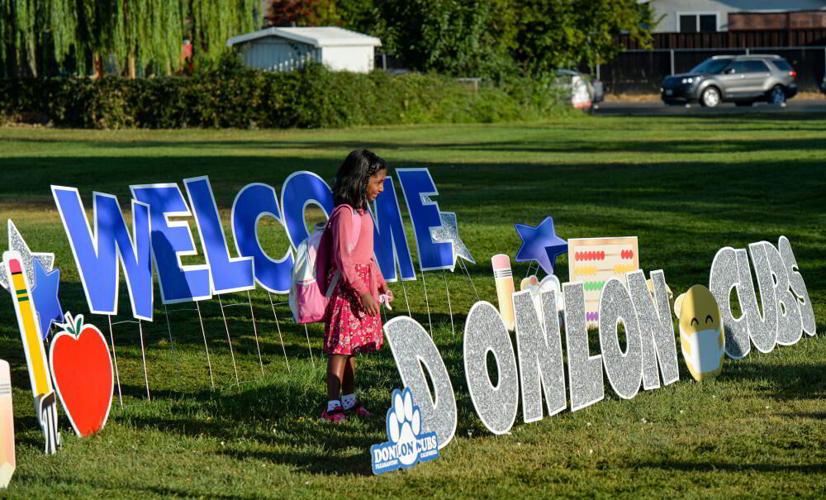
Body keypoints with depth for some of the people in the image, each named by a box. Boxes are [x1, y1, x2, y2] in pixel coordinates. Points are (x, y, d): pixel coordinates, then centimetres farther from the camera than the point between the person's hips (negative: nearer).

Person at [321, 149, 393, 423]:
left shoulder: (361, 211, 13)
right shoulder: (345, 213, -17)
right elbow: (343, 258, -21)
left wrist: (381, 284, 20)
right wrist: (363, 293, -22)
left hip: (363, 287, 9)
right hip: (346, 288, -9)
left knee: (351, 347, 15)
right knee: (341, 347, -6)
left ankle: (348, 400, 22)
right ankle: (332, 406, -4)